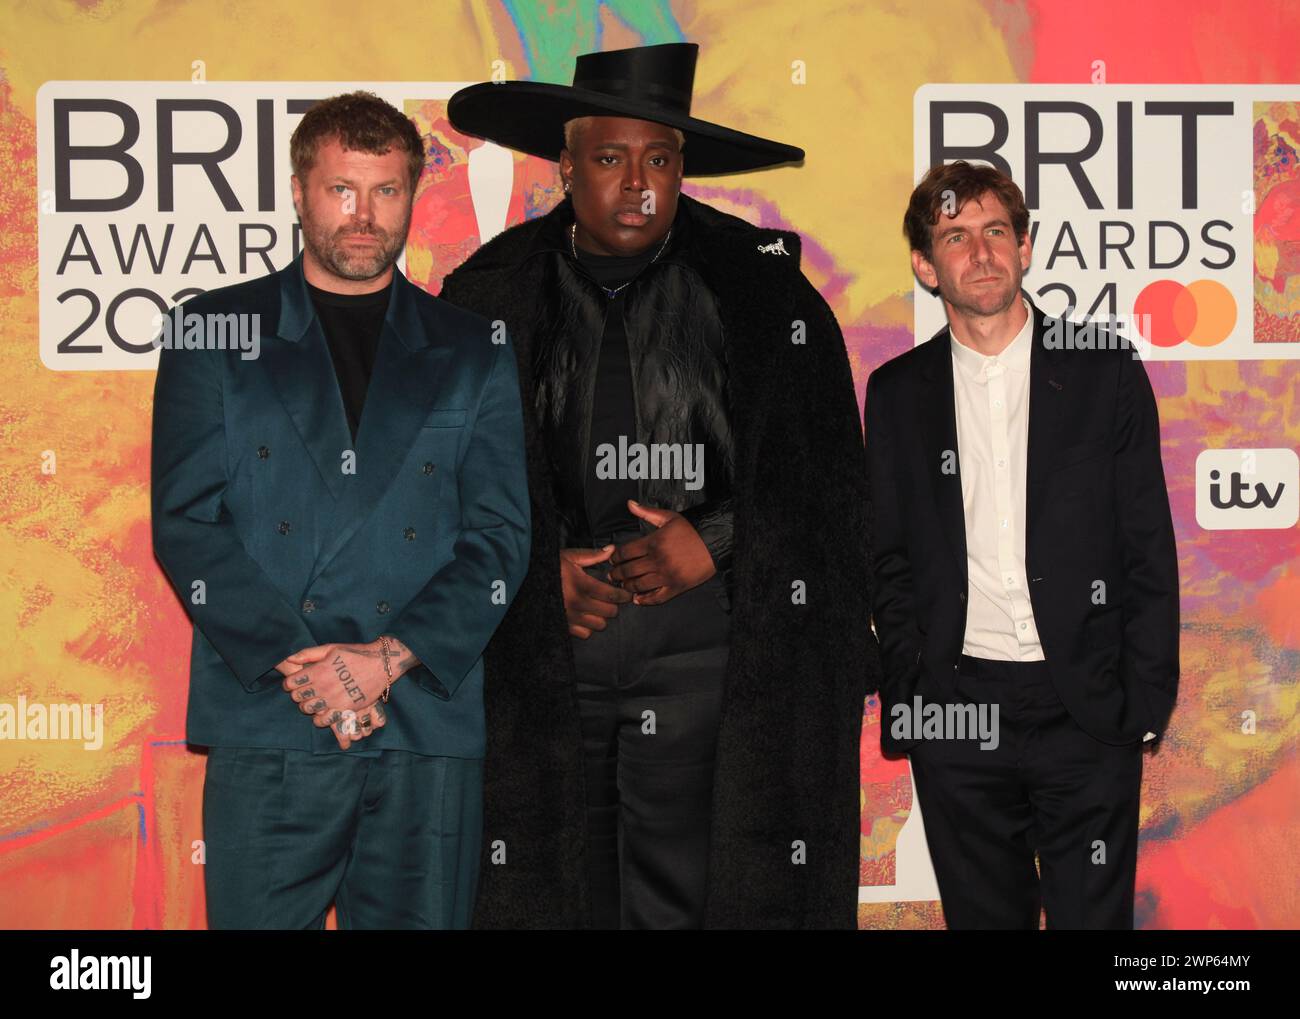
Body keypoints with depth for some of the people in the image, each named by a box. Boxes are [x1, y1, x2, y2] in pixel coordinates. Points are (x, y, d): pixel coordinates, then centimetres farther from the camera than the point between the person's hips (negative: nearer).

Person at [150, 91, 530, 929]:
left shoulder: (474, 351, 12)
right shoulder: (215, 333, 10)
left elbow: (502, 535, 5)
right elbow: (185, 523, 2)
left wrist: (388, 657, -9)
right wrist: (296, 663, -10)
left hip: (431, 726, 1)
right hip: (265, 726, -1)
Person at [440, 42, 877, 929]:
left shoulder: (757, 290, 3)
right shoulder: (492, 300, 6)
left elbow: (826, 476, 6)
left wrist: (715, 543, -6)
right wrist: (536, 571, -4)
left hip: (697, 649, -1)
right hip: (538, 650, 1)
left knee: (683, 895, -2)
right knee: (553, 892, 5)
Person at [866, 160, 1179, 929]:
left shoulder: (1105, 369, 2)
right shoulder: (898, 393, 7)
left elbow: (1149, 548, 2)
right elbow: (888, 560, 10)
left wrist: (1147, 699, -4)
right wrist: (909, 693, -1)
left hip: (1087, 712, -1)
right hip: (954, 714, 2)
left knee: (1094, 914, 3)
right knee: (982, 913, 11)